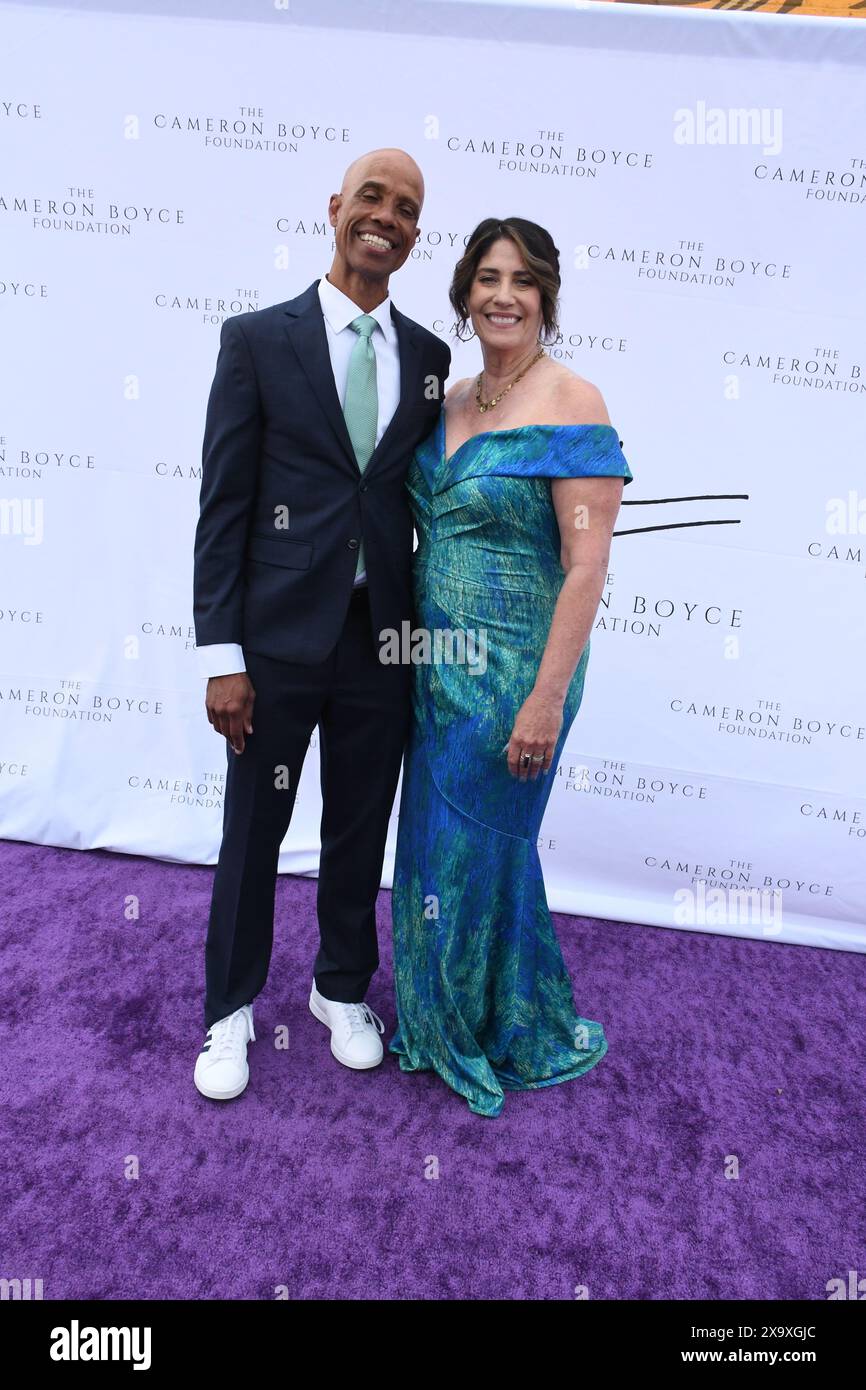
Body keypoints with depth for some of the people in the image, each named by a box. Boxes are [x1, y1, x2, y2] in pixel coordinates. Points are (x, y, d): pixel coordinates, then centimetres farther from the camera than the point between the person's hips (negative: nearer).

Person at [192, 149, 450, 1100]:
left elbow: (427, 494, 12)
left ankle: (342, 989, 39)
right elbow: (222, 505, -5)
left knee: (360, 832, 16)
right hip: (280, 636, -2)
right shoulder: (257, 339, -1)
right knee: (252, 835, 11)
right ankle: (230, 1010, 34)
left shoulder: (428, 356, 9)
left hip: (383, 639, 3)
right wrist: (221, 655, -10)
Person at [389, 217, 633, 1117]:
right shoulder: (449, 403, 9)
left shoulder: (572, 405, -12)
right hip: (438, 665, 7)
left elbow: (587, 568, -18)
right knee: (433, 840, 17)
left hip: (514, 670, -7)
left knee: (483, 849, 7)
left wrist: (547, 698, -21)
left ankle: (520, 1033, 36)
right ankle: (441, 1018, 42)